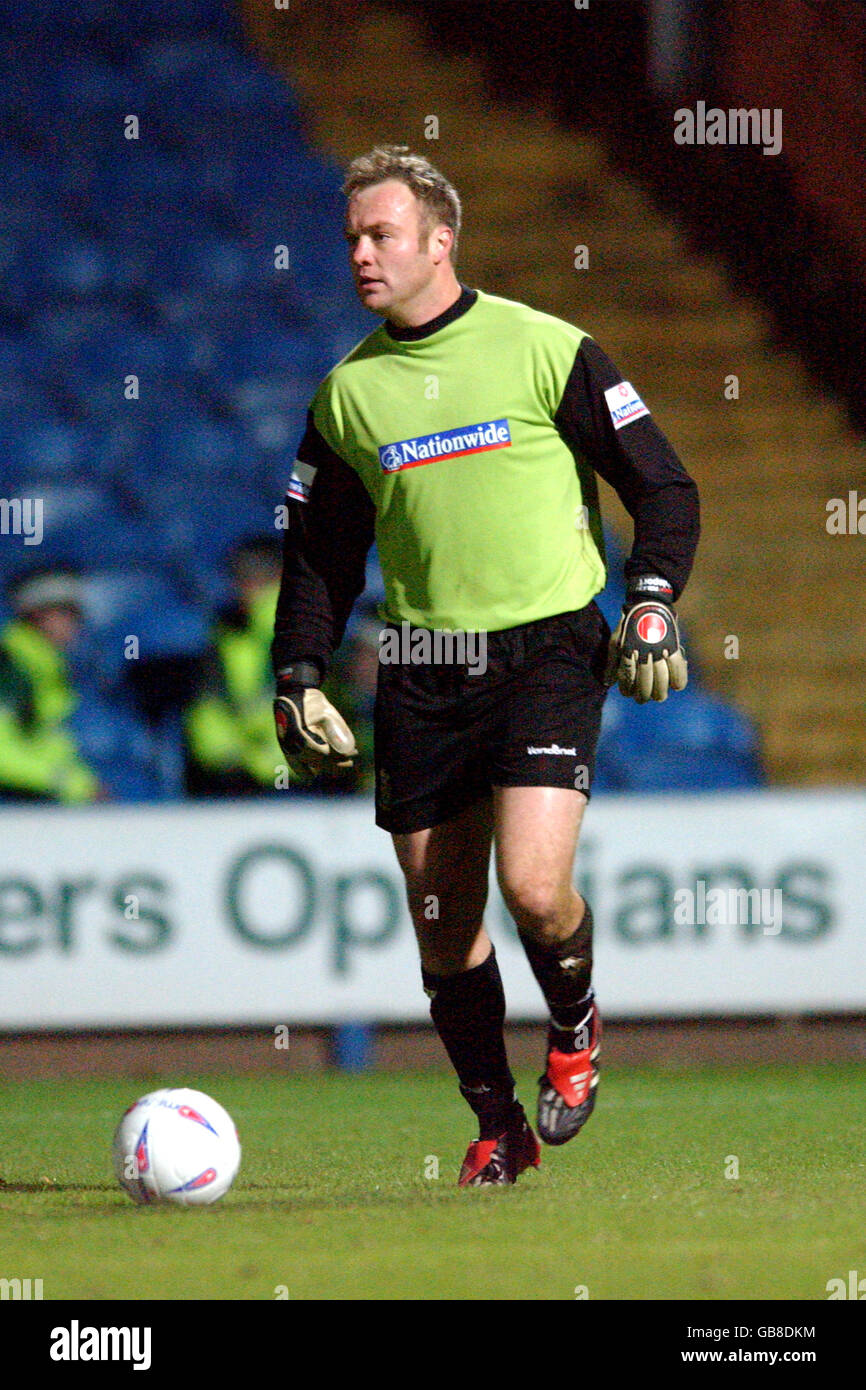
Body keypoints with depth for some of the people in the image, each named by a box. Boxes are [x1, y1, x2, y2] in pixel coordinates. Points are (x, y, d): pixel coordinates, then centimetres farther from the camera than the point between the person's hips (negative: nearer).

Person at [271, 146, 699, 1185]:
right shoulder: (347, 392, 10)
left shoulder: (545, 349, -1)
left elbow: (663, 487, 3)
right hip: (421, 669, 4)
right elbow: (319, 552, 19)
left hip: (547, 645, -4)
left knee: (533, 886, -19)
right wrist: (298, 679, 10)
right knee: (443, 924, 3)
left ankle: (574, 1028, 13)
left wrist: (653, 603, -9)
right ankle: (499, 1128, 19)